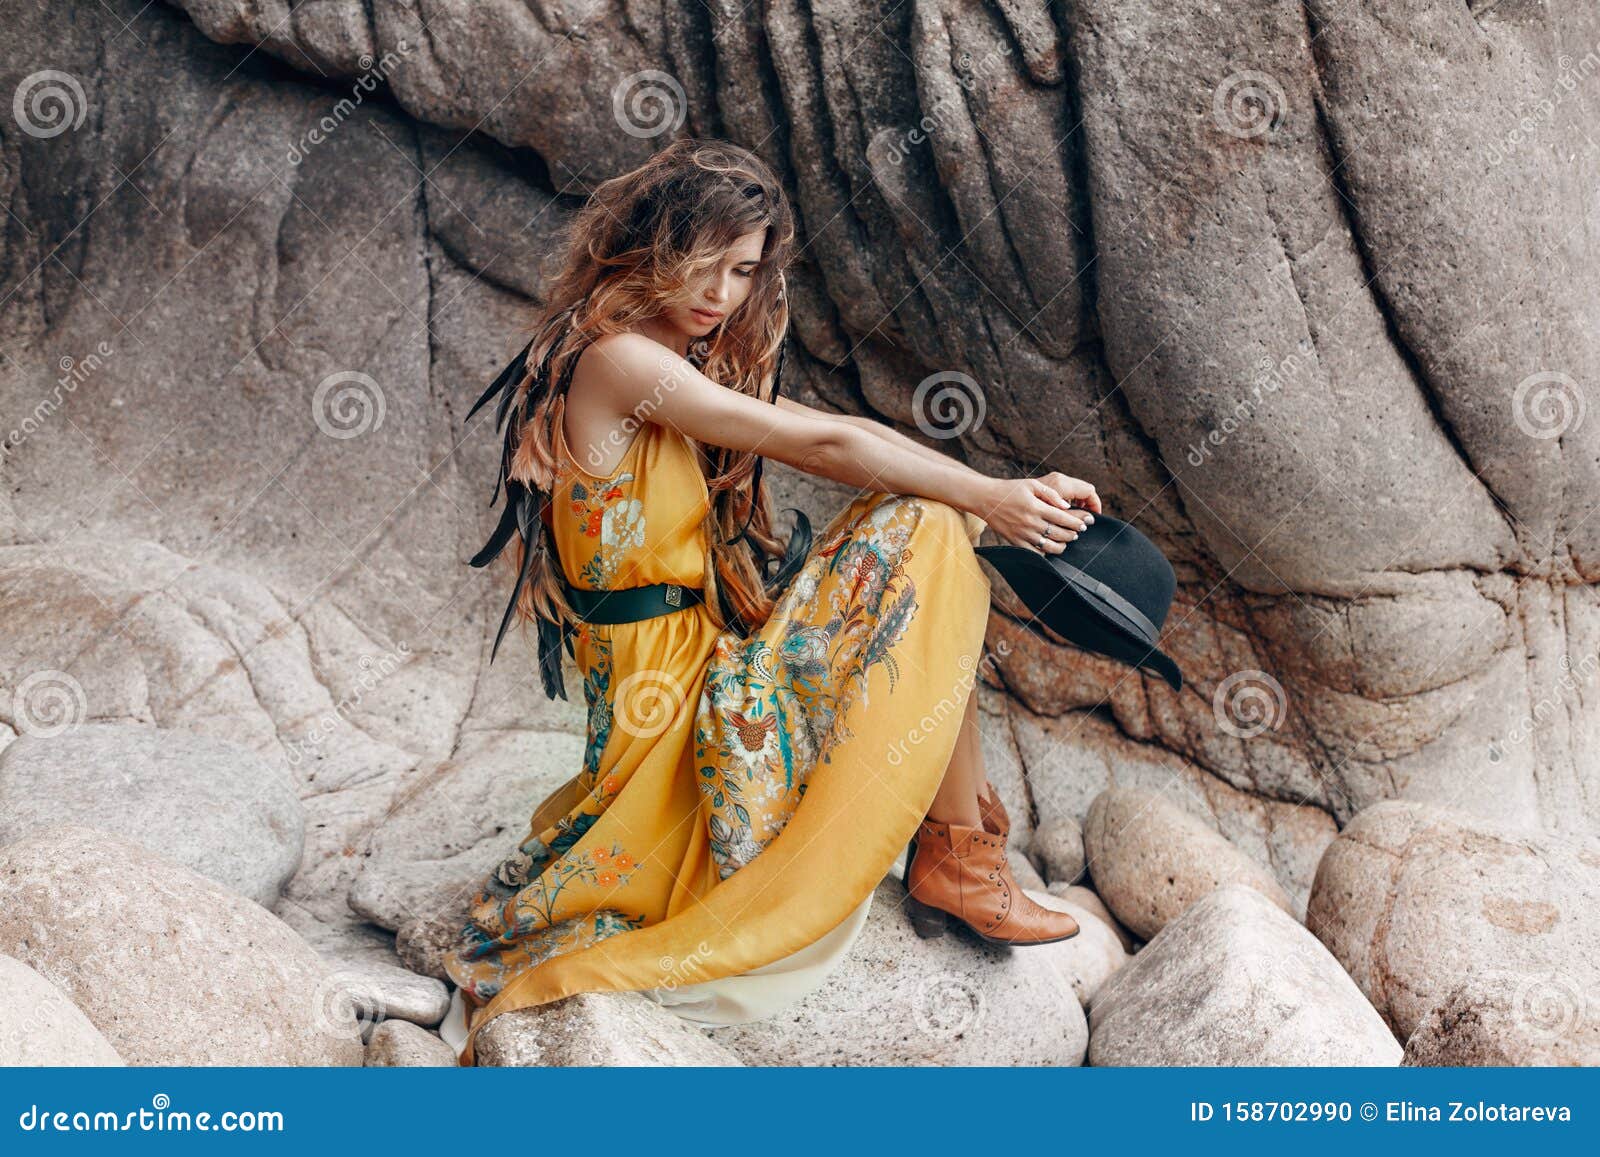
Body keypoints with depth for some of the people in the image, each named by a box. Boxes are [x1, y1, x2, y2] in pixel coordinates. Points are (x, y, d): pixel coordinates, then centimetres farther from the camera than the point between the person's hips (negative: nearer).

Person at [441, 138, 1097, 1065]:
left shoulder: (698, 367, 15)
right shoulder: (620, 361, -14)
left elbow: (836, 441, 7)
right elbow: (825, 445, -14)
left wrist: (1005, 496, -3)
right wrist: (990, 497, -6)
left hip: (706, 664, 9)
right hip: (669, 690, -9)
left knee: (933, 530, 7)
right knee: (922, 535, -13)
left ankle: (963, 810, 1)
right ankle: (955, 856, -9)